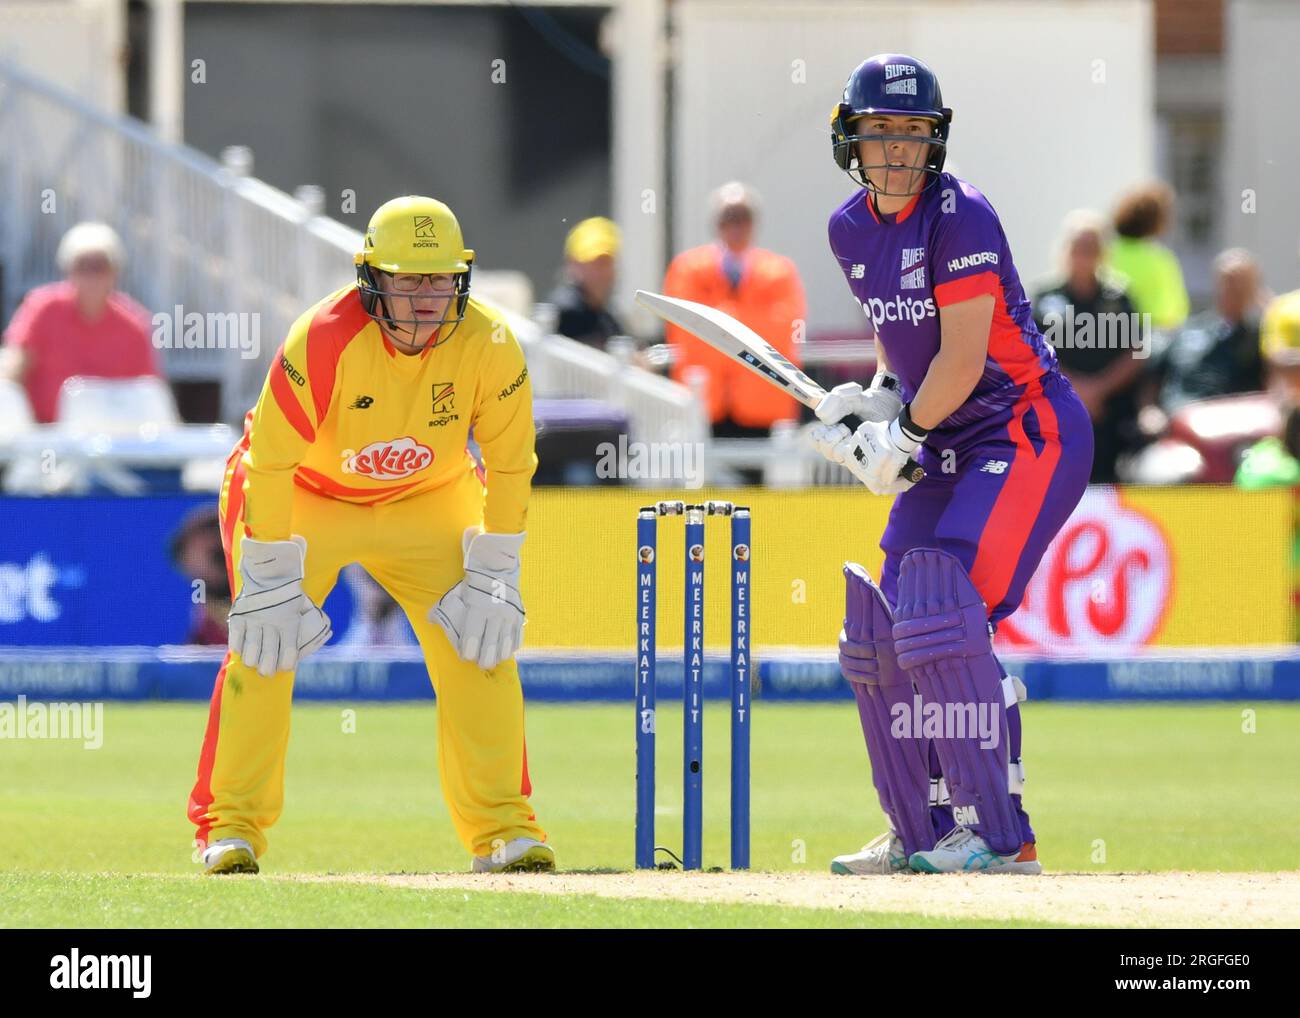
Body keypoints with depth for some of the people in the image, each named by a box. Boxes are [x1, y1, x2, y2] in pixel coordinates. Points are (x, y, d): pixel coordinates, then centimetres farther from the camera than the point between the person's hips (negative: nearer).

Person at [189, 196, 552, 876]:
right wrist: (272, 580, -23)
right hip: (307, 493, -2)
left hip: (430, 500, 2)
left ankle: (502, 827, 1)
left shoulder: (489, 347, -23)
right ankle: (229, 829, -2)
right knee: (263, 643, -14)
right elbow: (271, 461, -25)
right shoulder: (322, 340, -32)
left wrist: (492, 576, -12)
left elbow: (509, 464, -11)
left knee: (482, 642, -10)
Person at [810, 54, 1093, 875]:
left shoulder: (961, 216, -17)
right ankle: (923, 834, 18)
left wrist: (901, 438, -13)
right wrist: (877, 395, 4)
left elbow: (963, 359, -20)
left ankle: (1001, 835, -20)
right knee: (885, 632, 5)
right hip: (949, 450, 9)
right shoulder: (852, 230, 6)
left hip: (1031, 432, -9)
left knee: (946, 614, -22)